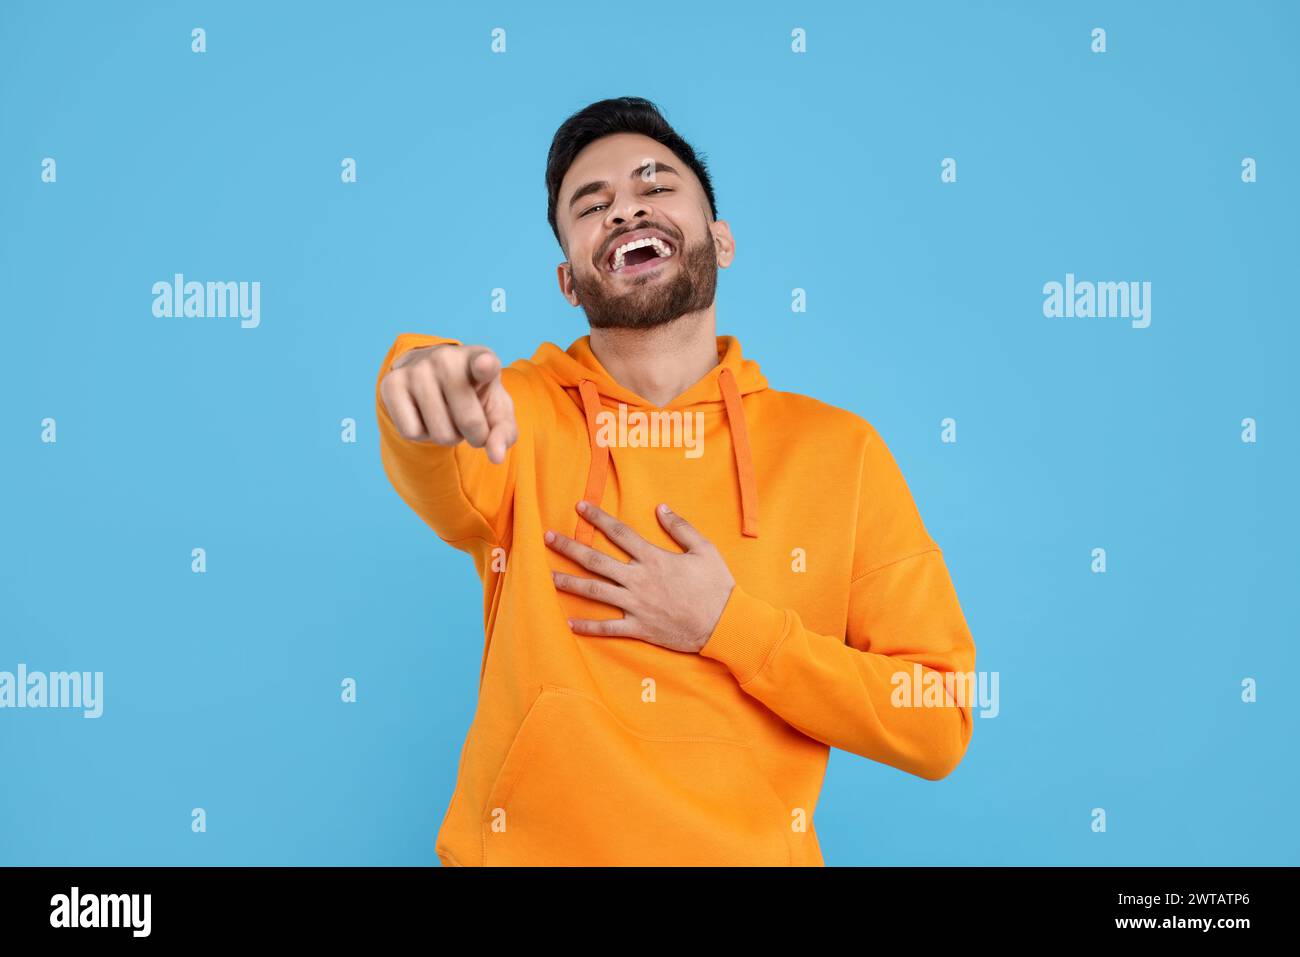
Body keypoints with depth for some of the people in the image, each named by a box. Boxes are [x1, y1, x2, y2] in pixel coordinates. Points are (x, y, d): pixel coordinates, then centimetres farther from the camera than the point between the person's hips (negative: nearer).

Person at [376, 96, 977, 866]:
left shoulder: (840, 450, -5)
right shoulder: (515, 414, -4)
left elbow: (937, 725, -6)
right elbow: (445, 484, -27)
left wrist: (728, 624, -16)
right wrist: (427, 377, -48)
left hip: (749, 850, 0)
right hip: (526, 847, 0)